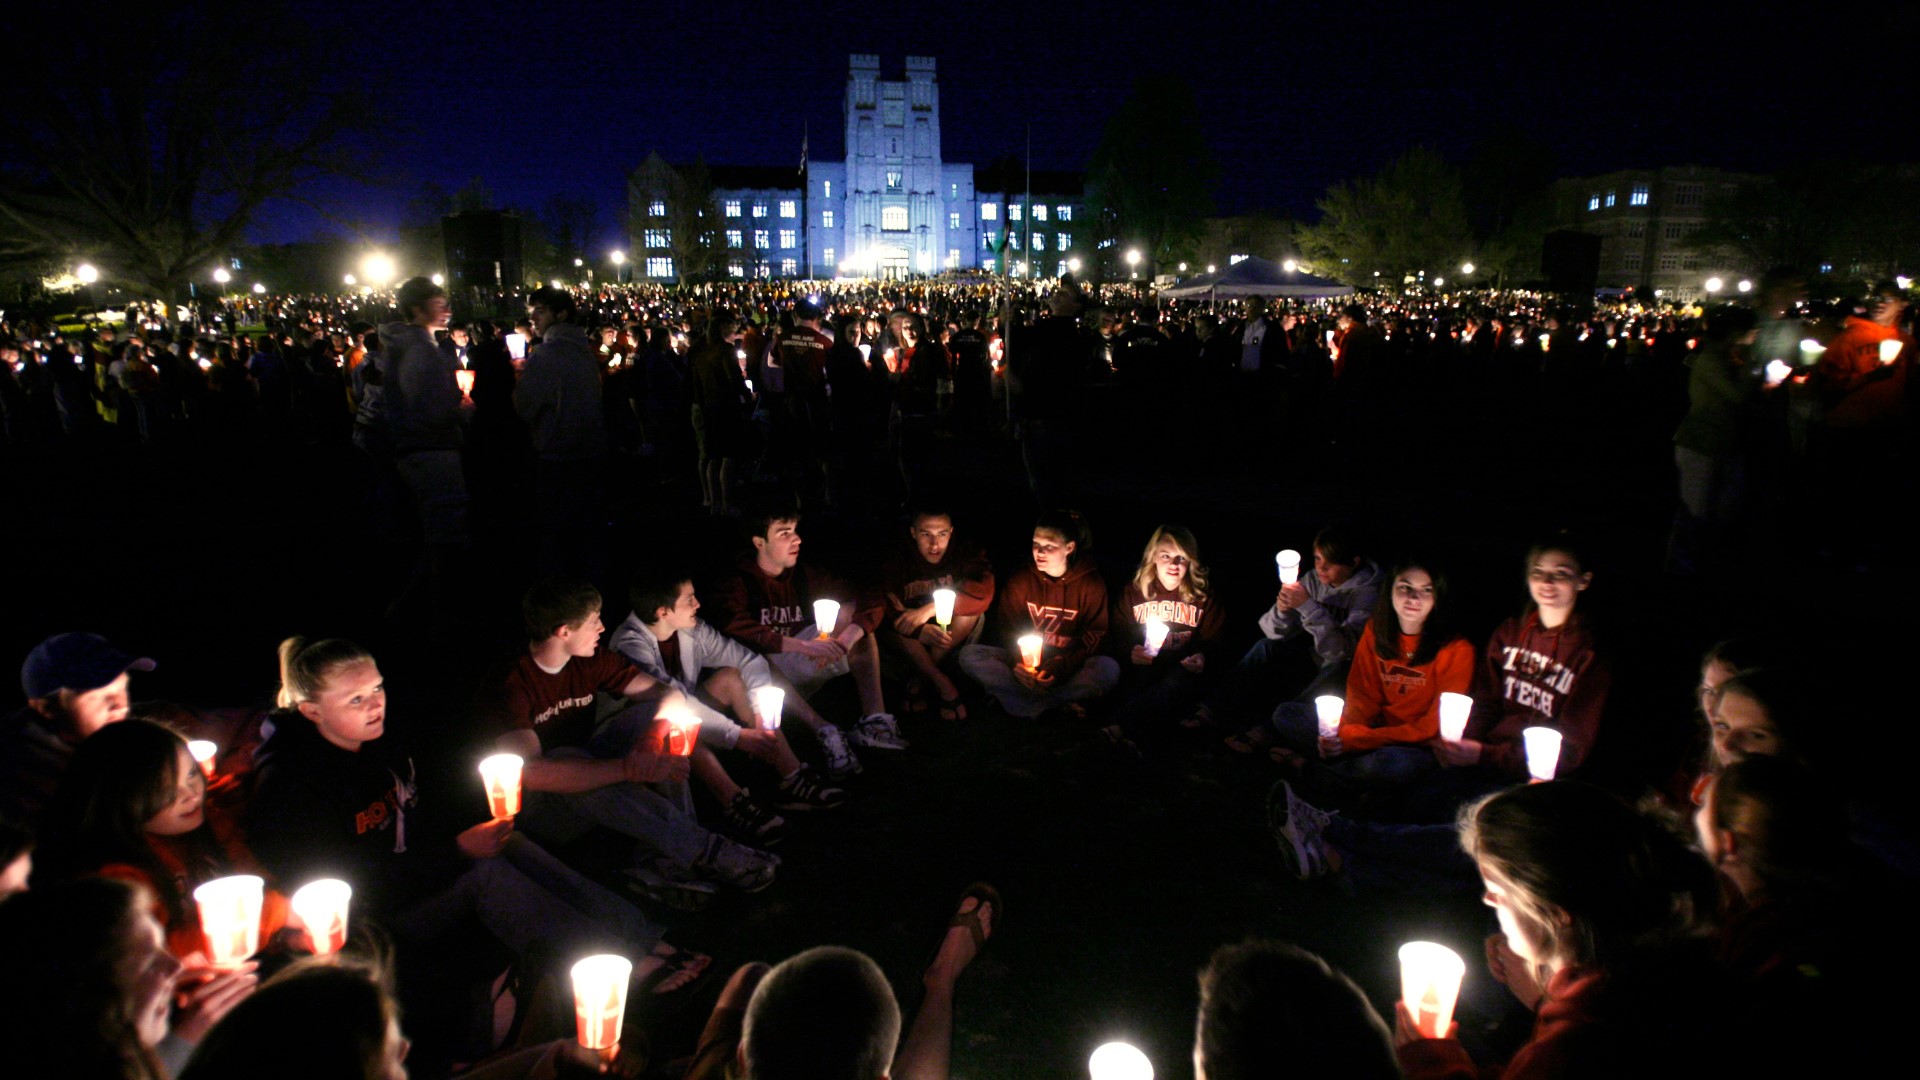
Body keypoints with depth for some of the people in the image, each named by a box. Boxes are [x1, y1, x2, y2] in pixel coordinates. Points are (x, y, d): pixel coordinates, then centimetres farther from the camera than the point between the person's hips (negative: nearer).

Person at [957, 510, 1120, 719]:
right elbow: (1008, 628, 3)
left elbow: (1094, 636, -6)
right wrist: (1016, 661, -19)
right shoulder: (1021, 580, 2)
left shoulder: (1091, 584, -4)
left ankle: (1025, 702, -25)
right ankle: (1060, 703, -26)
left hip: (1069, 665, -3)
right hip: (1027, 661, 3)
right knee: (969, 656, -21)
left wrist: (1059, 668, -23)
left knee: (1109, 669, -33)